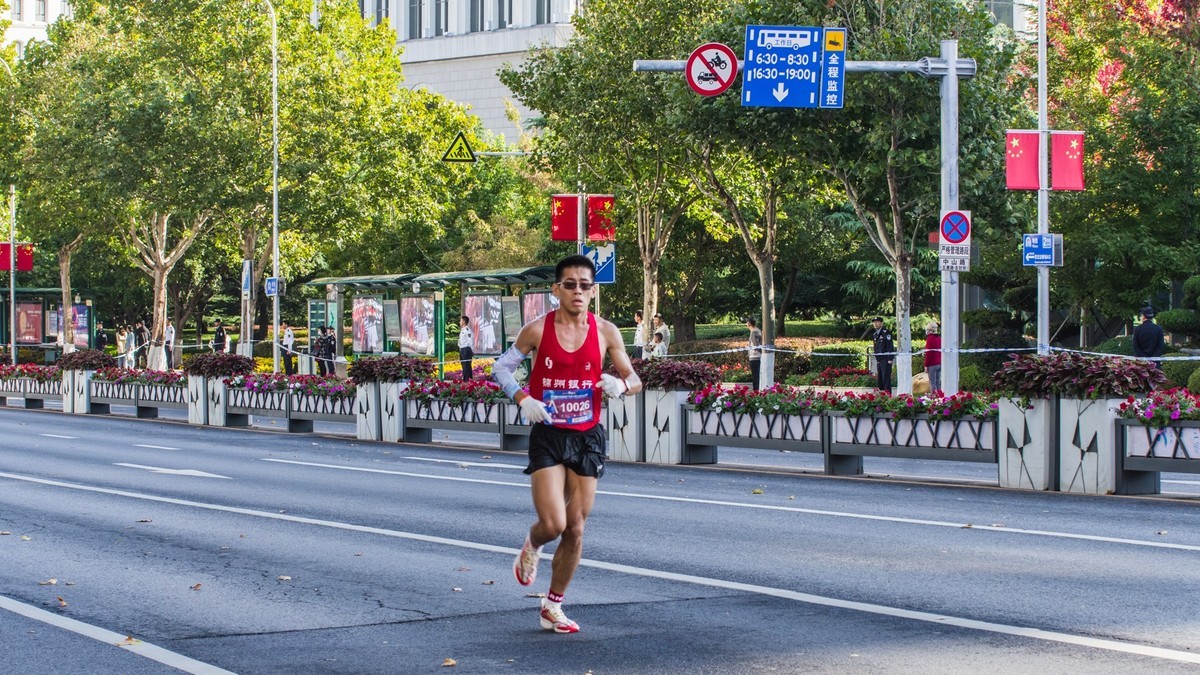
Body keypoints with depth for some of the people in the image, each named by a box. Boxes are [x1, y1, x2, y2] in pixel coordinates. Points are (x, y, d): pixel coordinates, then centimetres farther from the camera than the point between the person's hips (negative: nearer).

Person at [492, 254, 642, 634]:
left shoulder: (605, 332, 0)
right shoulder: (537, 330, -5)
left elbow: (635, 381, 8)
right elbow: (501, 367, 6)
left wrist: (621, 384, -16)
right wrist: (522, 399, -12)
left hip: (587, 437, 2)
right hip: (547, 436, -2)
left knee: (575, 529, 4)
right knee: (553, 524, -14)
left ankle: (553, 607, 19)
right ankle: (532, 546, 24)